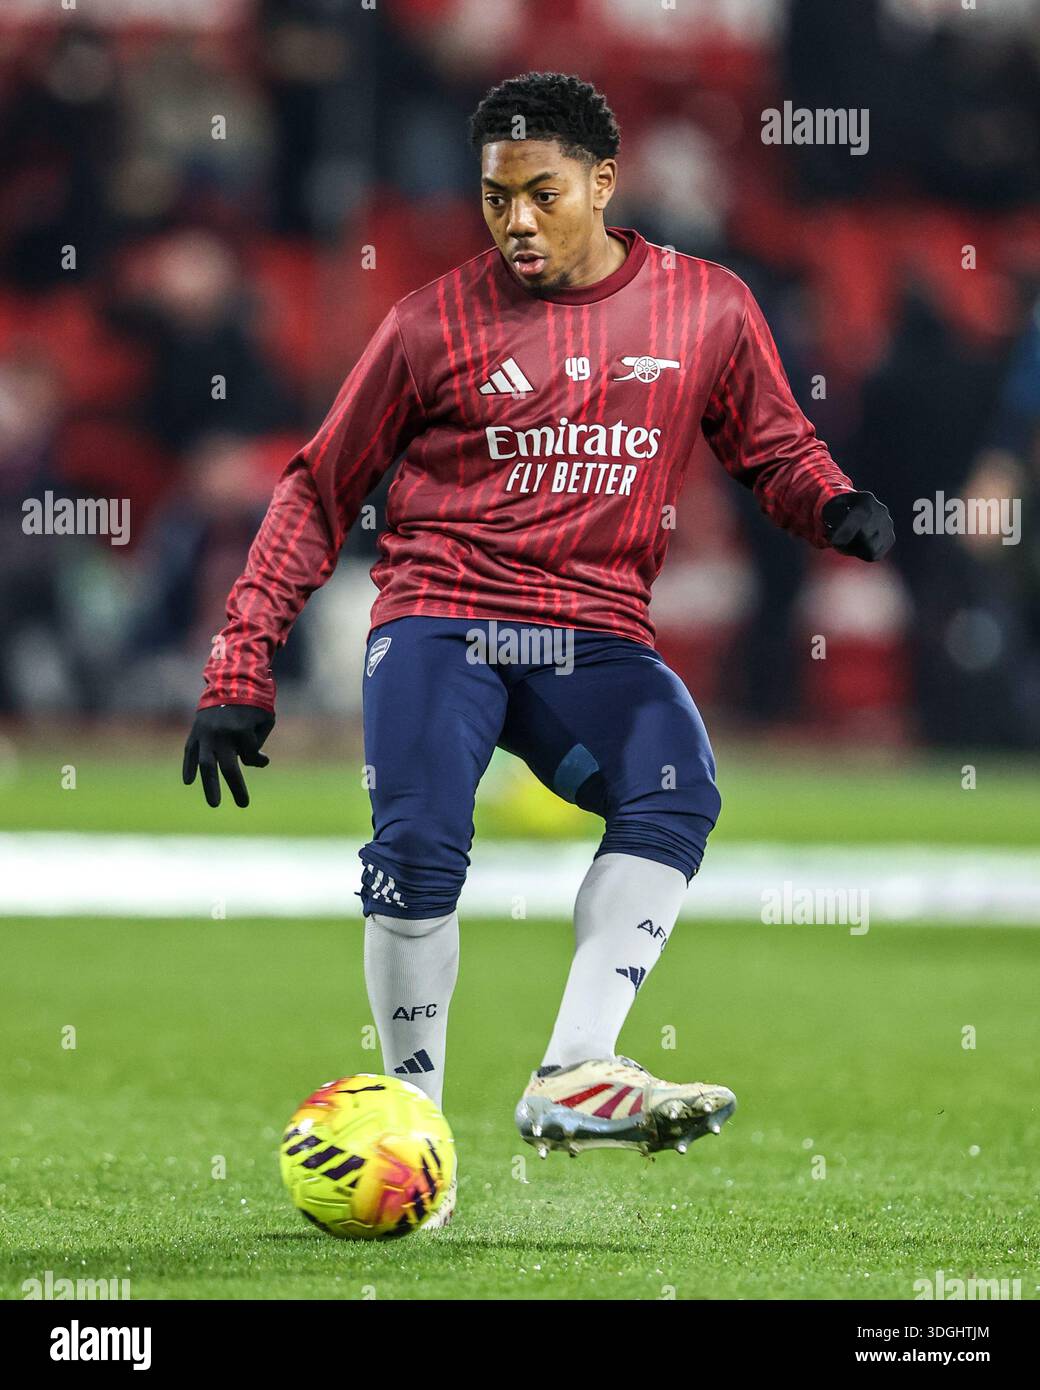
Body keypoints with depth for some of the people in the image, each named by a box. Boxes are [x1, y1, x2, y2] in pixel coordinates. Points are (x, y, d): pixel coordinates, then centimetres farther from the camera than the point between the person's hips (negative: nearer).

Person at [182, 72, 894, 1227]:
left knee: (676, 789, -29)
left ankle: (573, 1079, -33)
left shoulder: (706, 308, 7)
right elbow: (318, 492, 9)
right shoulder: (436, 324, 2)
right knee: (419, 846, -25)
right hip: (438, 617, -1)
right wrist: (241, 668, 4)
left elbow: (772, 446, 20)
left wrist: (837, 506, -5)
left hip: (595, 633, 1)